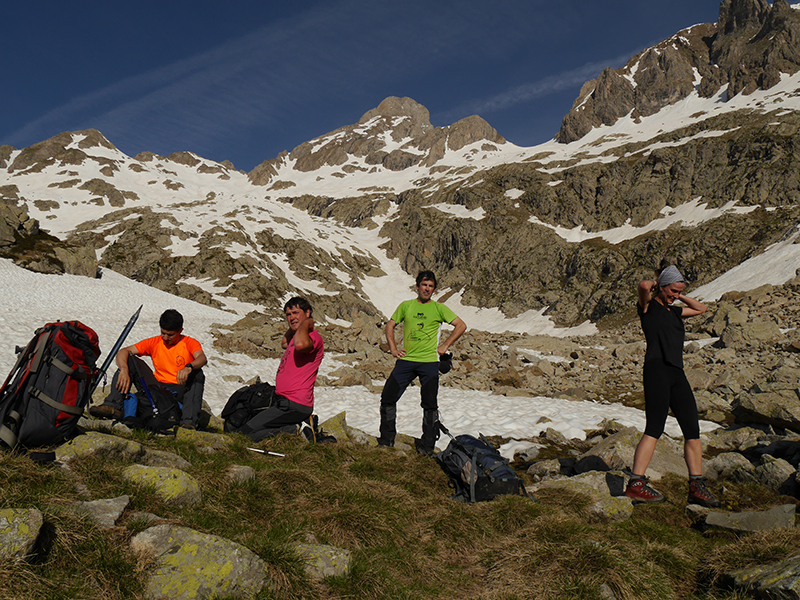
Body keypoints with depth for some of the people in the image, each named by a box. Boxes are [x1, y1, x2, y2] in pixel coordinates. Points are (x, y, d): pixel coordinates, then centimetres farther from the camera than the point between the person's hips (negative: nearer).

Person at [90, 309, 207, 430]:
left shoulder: (190, 343, -3)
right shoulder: (154, 343, 6)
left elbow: (202, 358, -24)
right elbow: (123, 352, -4)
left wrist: (188, 368, -47)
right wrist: (124, 370, -25)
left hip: (180, 392, -3)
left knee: (197, 373, -32)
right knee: (130, 359, -6)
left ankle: (189, 422, -45)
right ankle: (113, 406, -22)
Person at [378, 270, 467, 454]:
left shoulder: (438, 308, 3)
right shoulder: (406, 306, 9)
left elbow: (461, 326, 3)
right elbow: (390, 326, 17)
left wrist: (444, 346, -2)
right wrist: (393, 349, 5)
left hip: (429, 362, -2)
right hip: (406, 360, 2)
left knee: (430, 404, 0)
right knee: (388, 398, 0)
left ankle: (427, 445, 14)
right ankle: (386, 439, 16)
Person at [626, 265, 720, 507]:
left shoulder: (675, 312, 25)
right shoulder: (649, 306, 4)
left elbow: (701, 308, 39)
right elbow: (643, 286, -16)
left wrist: (680, 297, 26)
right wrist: (654, 285, 6)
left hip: (678, 373, 8)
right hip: (657, 369, -8)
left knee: (693, 430, 4)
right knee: (654, 429, -13)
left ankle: (696, 487, 11)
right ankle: (636, 484, -12)